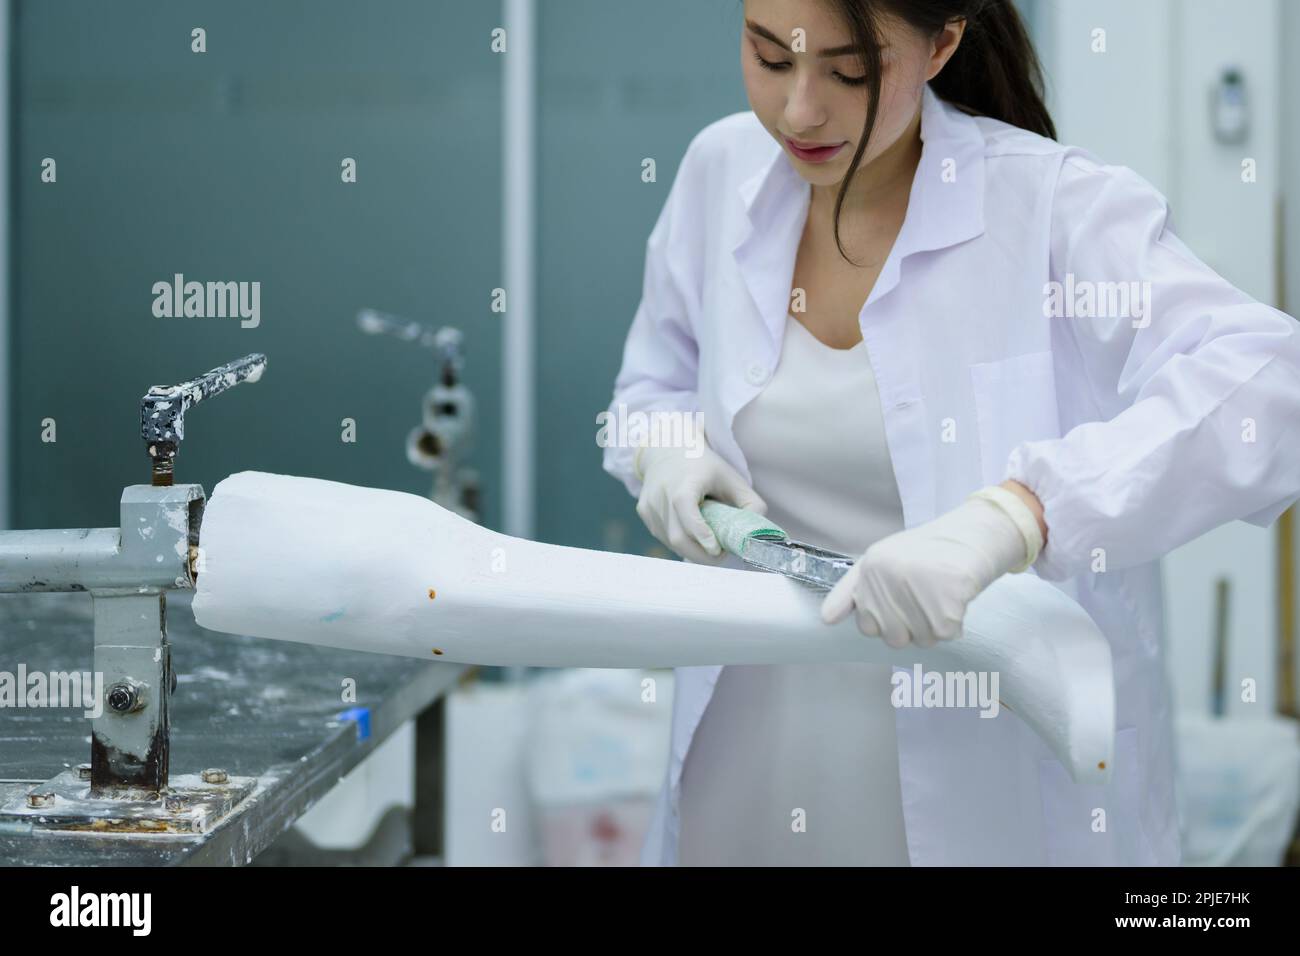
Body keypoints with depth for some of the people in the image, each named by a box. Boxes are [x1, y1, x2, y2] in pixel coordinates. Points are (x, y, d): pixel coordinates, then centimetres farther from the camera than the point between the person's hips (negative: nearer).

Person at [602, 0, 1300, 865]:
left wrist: (1008, 518, -45)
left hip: (1000, 787, -4)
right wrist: (665, 451, -6)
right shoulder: (722, 172, 0)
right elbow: (658, 380, 18)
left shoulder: (1055, 205, -16)